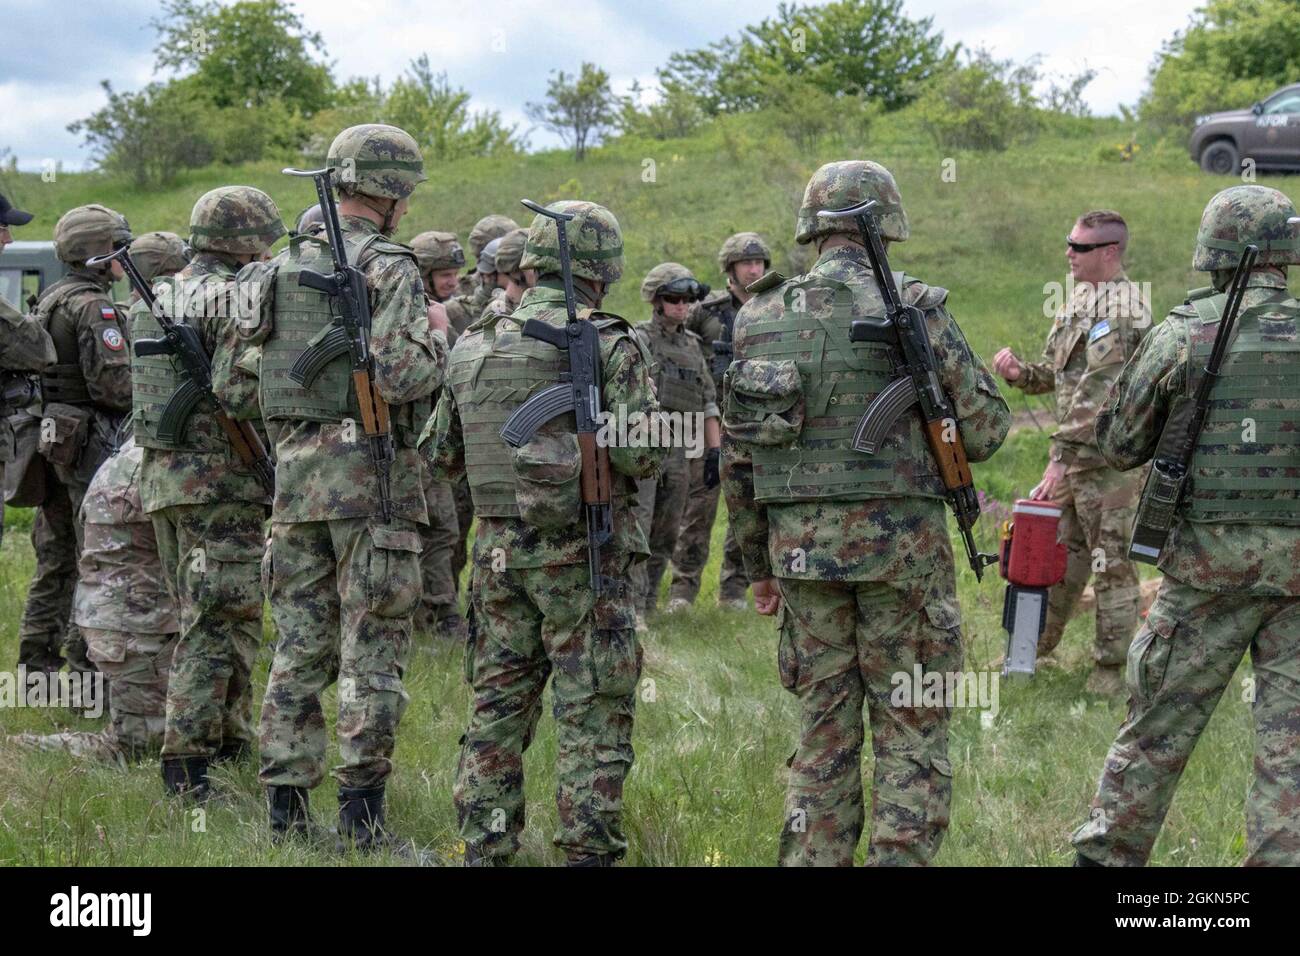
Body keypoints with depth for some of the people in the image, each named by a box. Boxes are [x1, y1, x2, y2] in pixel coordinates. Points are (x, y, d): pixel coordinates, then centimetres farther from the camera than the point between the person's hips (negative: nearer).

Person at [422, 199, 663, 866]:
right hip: (582, 557, -5)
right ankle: (588, 850, 2)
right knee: (592, 718, 2)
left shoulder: (471, 347, 6)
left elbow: (438, 456, 12)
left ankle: (484, 848, 16)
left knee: (496, 709, 13)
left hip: (498, 551, 5)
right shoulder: (608, 345, -10)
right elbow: (641, 456, -15)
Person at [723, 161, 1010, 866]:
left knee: (824, 732, 12)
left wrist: (758, 563, 17)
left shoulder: (761, 317, 6)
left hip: (800, 544, 4)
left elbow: (736, 454, 8)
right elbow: (985, 424, -3)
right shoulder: (912, 306, -6)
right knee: (910, 735, 4)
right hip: (897, 538, -4)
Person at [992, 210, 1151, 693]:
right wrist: (1019, 372, -2)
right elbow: (1055, 375, 20)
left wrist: (1061, 458, -26)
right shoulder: (1079, 298, 13)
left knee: (1111, 562, -1)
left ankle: (1112, 665, 8)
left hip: (1109, 458, -9)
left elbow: (1095, 394, -24)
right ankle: (1035, 644, 28)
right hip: (1074, 453, 9)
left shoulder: (1122, 310, -17)